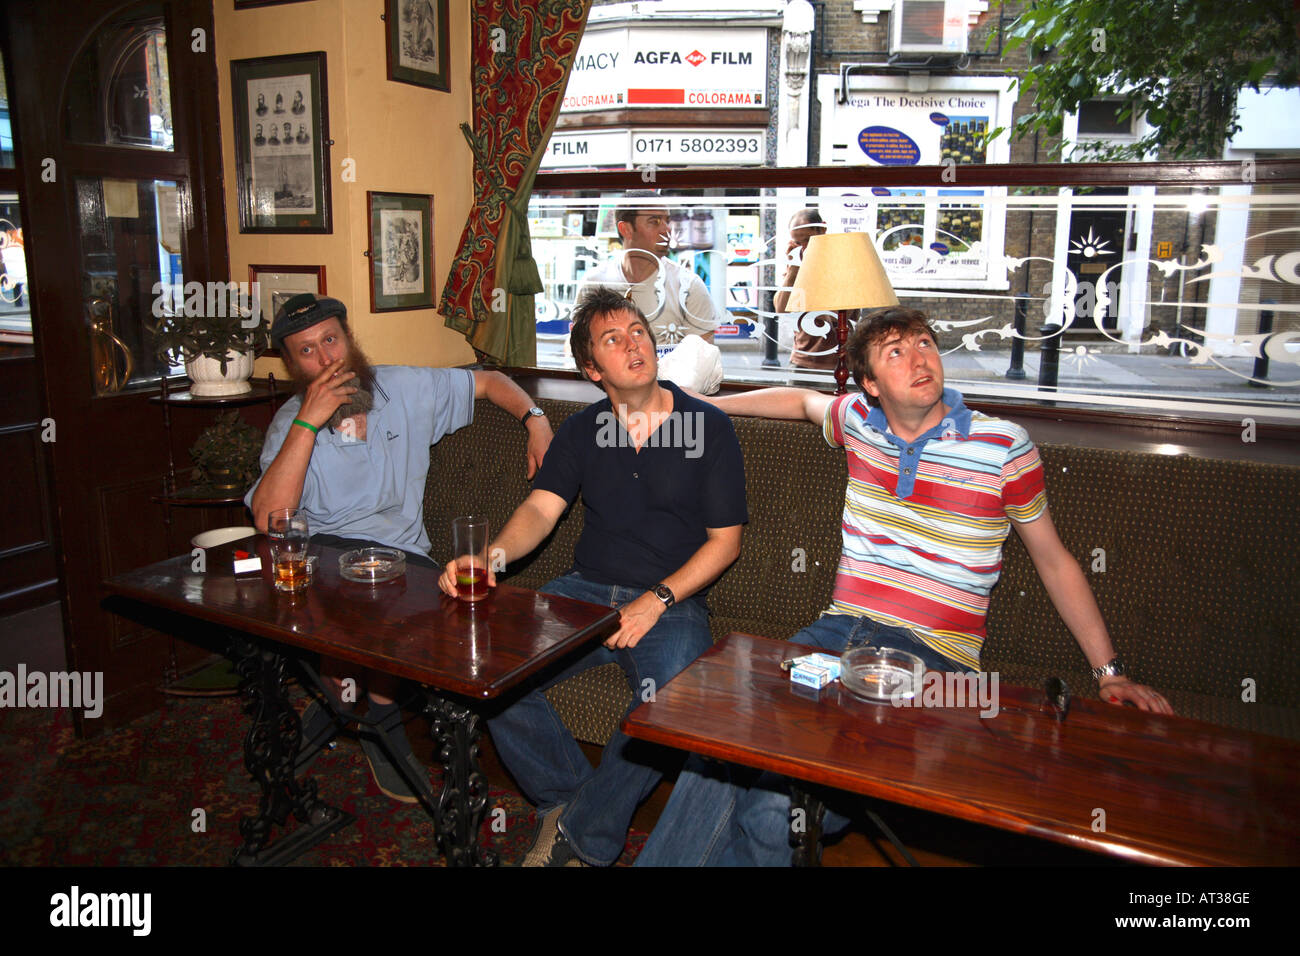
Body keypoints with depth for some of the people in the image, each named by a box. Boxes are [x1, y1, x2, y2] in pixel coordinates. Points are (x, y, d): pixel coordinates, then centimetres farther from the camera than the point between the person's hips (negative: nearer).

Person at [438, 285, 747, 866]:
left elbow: (724, 540, -1)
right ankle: (565, 796, 5)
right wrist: (490, 556, -25)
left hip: (673, 600, -3)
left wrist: (656, 601, -14)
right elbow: (540, 510, -2)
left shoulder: (708, 426, 0)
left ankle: (581, 836, -7)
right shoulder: (581, 432, 10)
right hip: (585, 590, 3)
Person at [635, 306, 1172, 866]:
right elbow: (803, 400, 32)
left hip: (933, 655, -4)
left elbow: (1054, 562, 9)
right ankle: (664, 860, -2)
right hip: (838, 631, 4)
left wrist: (1110, 672, 4)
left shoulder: (1002, 447, -1)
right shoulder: (859, 421, 8)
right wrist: (705, 405, 35)